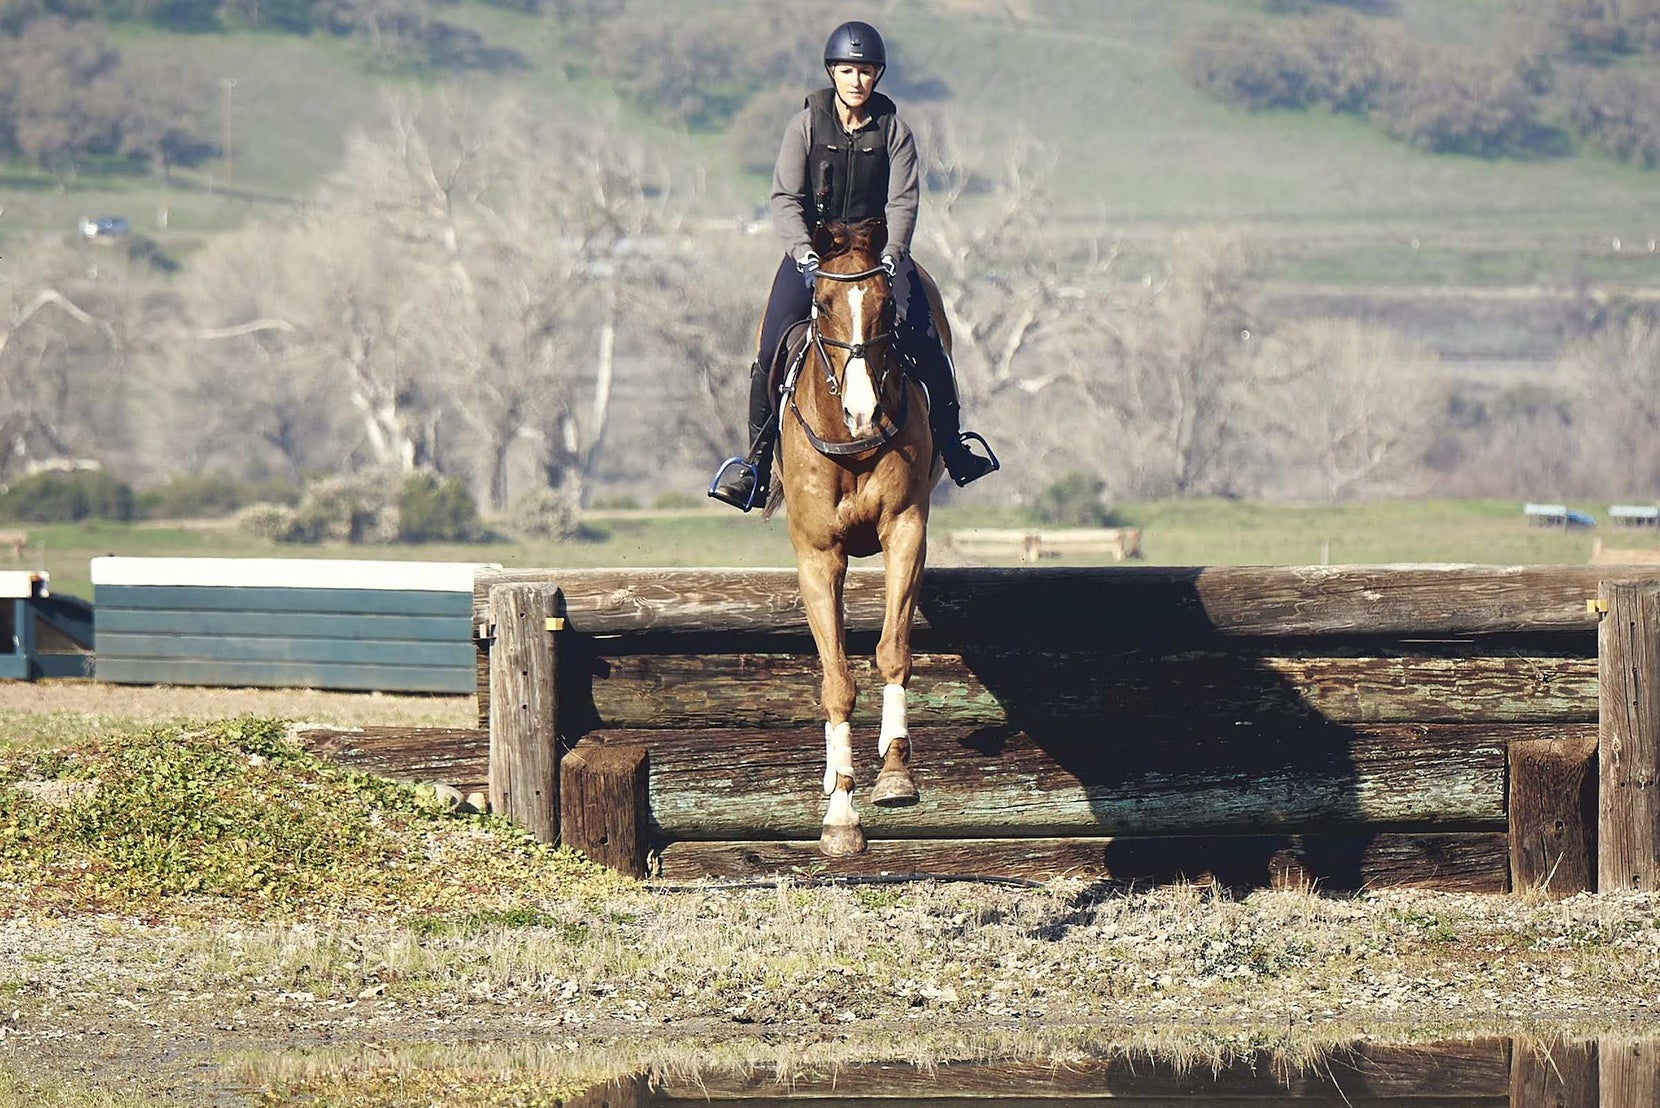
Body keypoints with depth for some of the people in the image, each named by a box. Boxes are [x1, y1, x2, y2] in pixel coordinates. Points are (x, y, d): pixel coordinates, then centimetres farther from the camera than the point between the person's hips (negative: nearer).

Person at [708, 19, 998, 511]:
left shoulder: (893, 130, 0)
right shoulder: (806, 125, -2)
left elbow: (903, 201, -6)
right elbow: (785, 199, -6)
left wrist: (891, 255, -21)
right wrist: (804, 252, -21)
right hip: (813, 246, 0)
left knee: (922, 339, -19)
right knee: (772, 348, -16)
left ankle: (951, 445, -3)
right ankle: (756, 461, -5)